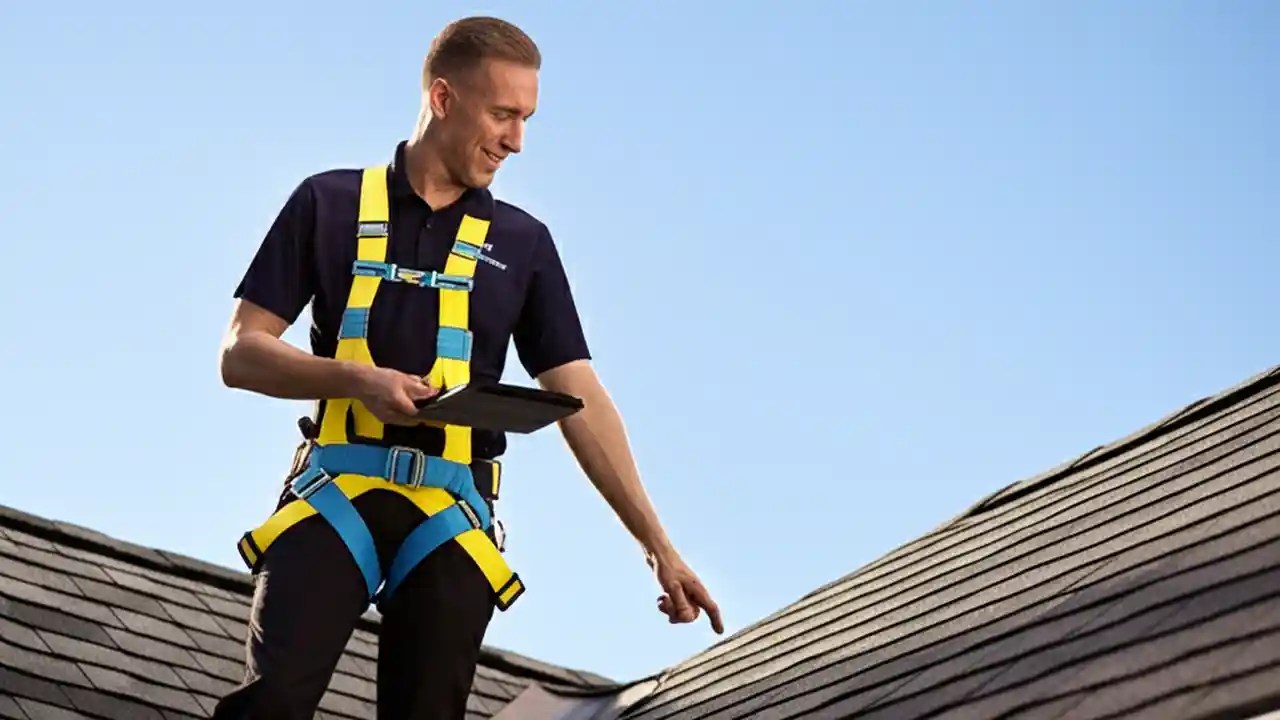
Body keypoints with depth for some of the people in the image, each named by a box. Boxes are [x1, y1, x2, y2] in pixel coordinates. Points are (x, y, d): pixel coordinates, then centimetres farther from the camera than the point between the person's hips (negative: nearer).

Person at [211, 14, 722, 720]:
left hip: (451, 514, 2)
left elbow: (580, 398, 8)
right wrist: (356, 379, -12)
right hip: (334, 494, -2)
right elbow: (241, 354, 6)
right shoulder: (330, 203, 9)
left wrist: (658, 546, 2)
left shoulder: (522, 241, 13)